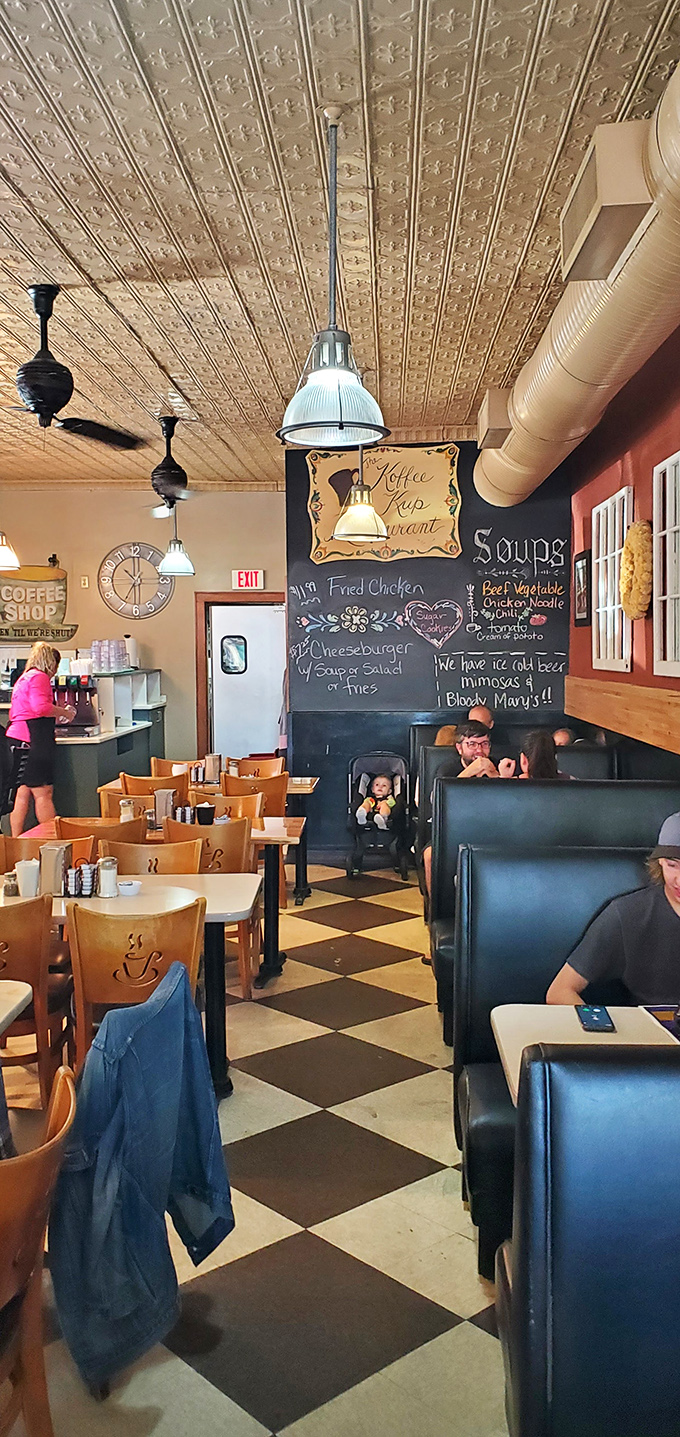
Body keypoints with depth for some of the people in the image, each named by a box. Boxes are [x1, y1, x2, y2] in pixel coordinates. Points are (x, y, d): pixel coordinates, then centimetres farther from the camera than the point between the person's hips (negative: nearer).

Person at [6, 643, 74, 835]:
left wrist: (54, 717, 26)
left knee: (22, 794, 9)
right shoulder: (39, 677, -6)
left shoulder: (23, 678, 24)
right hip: (32, 741, -10)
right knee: (43, 793, -9)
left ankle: (16, 842, 10)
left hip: (17, 739, 10)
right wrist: (64, 712, -5)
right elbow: (41, 707, -21)